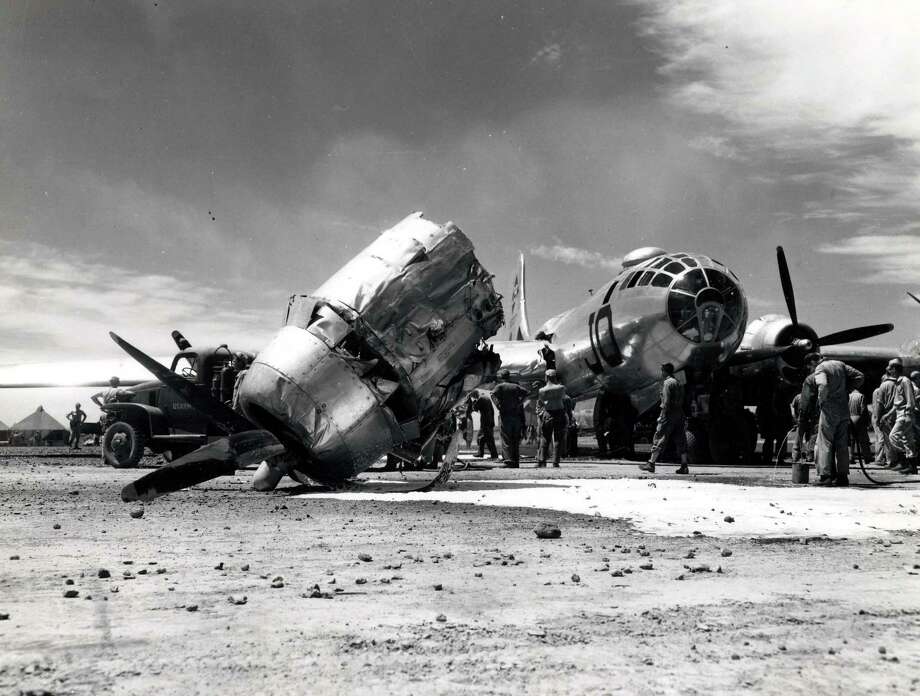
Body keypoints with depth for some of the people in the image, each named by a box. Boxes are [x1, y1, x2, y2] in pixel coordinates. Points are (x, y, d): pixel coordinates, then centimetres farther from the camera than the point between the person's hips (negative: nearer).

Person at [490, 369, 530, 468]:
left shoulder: (500, 386, 2)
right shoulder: (516, 386, 14)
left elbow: (493, 394, -18)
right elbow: (527, 393, 2)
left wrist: (499, 407, -15)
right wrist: (519, 403, -1)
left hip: (505, 416, -4)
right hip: (517, 416, 4)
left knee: (506, 440, -3)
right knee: (516, 441, 11)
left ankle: (509, 460, -17)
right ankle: (516, 462, 11)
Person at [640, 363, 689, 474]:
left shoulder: (667, 382, -8)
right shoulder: (678, 383, 17)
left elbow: (666, 401, -17)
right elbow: (681, 401, 16)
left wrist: (663, 415, -16)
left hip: (669, 415, -8)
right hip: (679, 414, 8)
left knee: (659, 439, -4)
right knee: (680, 441, 6)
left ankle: (651, 464, -4)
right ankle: (684, 467, 3)